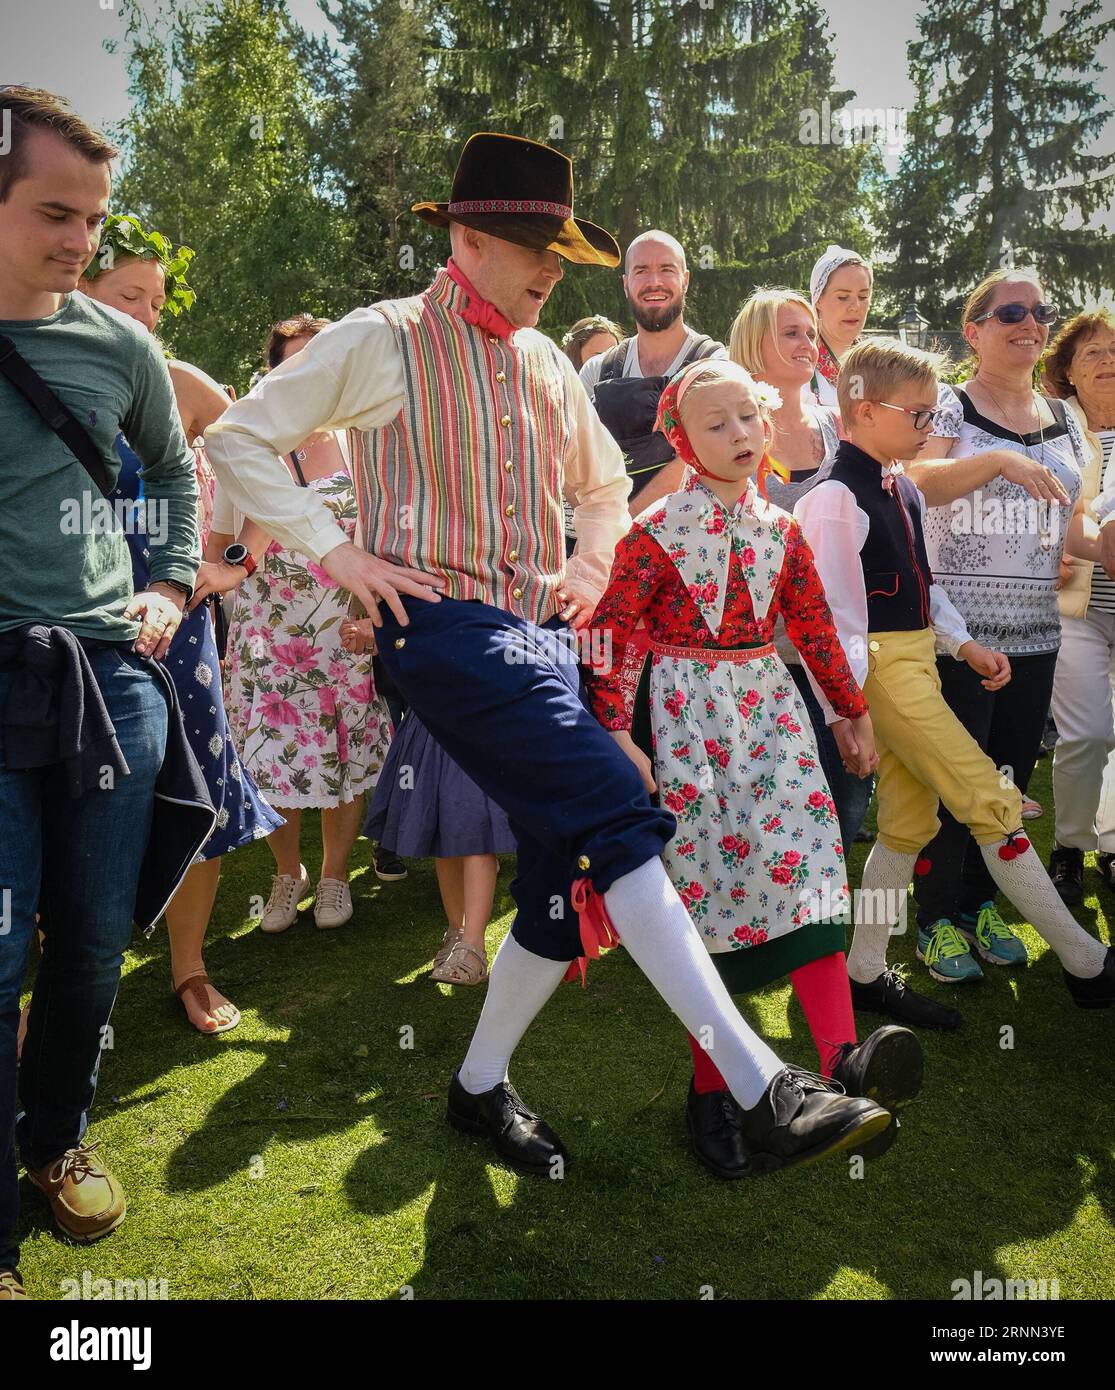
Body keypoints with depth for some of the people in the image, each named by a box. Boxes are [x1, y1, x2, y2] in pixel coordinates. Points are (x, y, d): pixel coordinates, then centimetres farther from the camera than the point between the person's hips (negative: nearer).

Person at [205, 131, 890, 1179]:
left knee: (568, 879, 4)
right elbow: (238, 436, 2)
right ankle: (763, 1090, -20)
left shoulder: (548, 366, 19)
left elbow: (606, 485, 33)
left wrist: (593, 564, 13)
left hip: (541, 635, 7)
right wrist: (333, 552, -7)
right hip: (445, 625, -7)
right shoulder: (385, 342, 1)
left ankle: (482, 1086, 25)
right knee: (617, 822, -22)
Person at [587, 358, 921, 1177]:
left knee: (806, 861, -11)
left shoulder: (781, 531, 9)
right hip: (687, 716, -4)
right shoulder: (656, 533, -6)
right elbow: (612, 631, -8)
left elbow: (814, 625, 17)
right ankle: (711, 1090, 10)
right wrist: (615, 732, -15)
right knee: (705, 881, -2)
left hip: (768, 707, 5)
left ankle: (843, 1059, -14)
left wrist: (852, 710, 22)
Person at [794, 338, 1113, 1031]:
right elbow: (836, 612, -18)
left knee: (910, 822, 12)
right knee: (992, 802, -6)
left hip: (920, 658, 10)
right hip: (882, 667, -10)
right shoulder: (838, 499, -15)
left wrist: (964, 643, 13)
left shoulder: (904, 488, 14)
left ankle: (868, 972, 24)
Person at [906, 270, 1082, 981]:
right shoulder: (949, 406, -2)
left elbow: (1074, 517, 20)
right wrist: (999, 460, -34)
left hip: (1034, 631, 6)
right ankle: (938, 917, 16)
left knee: (1012, 776, 12)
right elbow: (921, 481, -20)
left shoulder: (1065, 421, 14)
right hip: (955, 628, -5)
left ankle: (982, 902, 29)